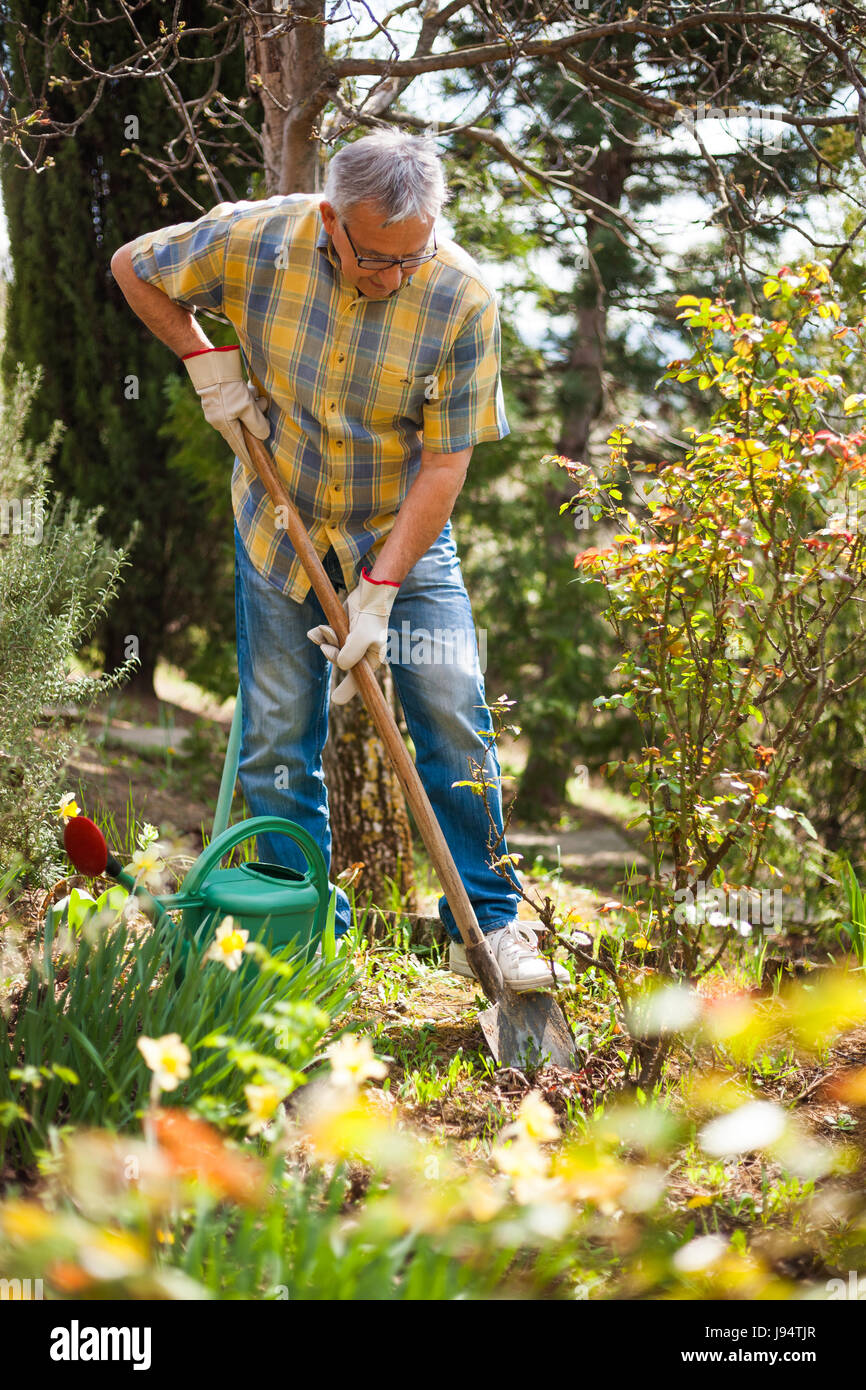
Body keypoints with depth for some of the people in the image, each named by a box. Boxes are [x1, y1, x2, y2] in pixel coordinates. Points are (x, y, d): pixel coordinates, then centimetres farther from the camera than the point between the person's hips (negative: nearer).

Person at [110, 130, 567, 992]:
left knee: (454, 719, -7)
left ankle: (488, 924, 8)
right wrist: (206, 364, -9)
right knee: (277, 742, 1)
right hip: (279, 530, 1)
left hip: (403, 534, -1)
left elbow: (445, 461, -17)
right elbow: (134, 267, 2)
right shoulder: (254, 241, -18)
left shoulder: (462, 297, -20)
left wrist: (381, 590, -20)